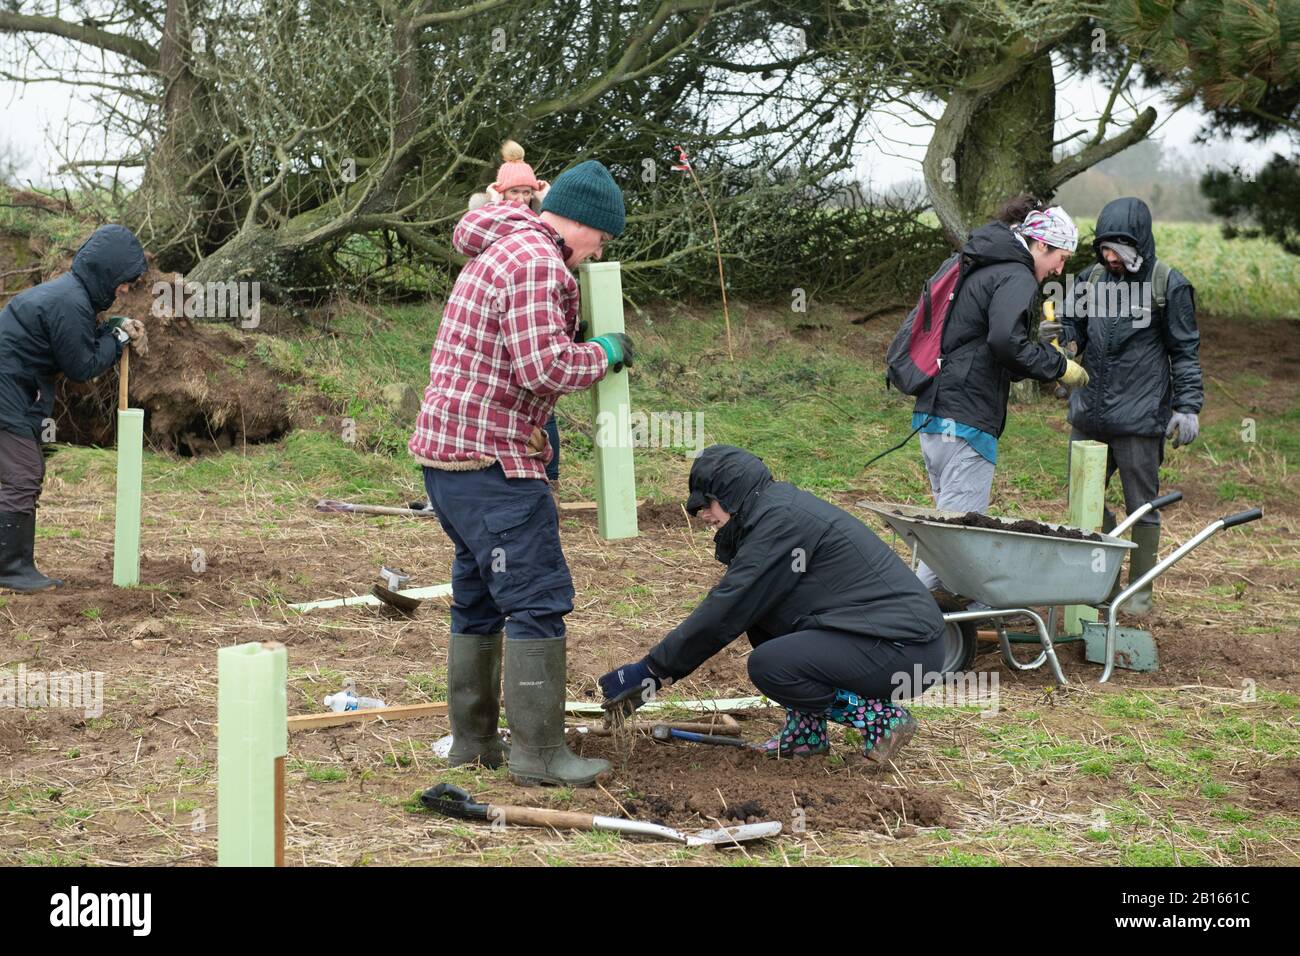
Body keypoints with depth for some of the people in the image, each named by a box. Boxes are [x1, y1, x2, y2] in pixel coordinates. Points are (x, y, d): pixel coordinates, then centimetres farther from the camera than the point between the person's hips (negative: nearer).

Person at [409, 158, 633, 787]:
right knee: (537, 599, -8)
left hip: (448, 451, 11)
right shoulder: (536, 262, -14)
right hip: (490, 458, -11)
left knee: (480, 599, 17)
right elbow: (544, 366, -23)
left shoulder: (498, 254, 21)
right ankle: (537, 752, -7)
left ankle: (472, 740, 23)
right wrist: (606, 353, -8)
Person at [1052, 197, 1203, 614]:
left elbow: (1185, 352, -2)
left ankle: (1140, 591, 17)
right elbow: (1074, 333, 14)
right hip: (1089, 413, 5)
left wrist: (1188, 406, -6)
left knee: (1141, 506, 5)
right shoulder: (1091, 279, 7)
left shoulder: (1168, 285, -5)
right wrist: (1055, 336, -8)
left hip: (1141, 416, -5)